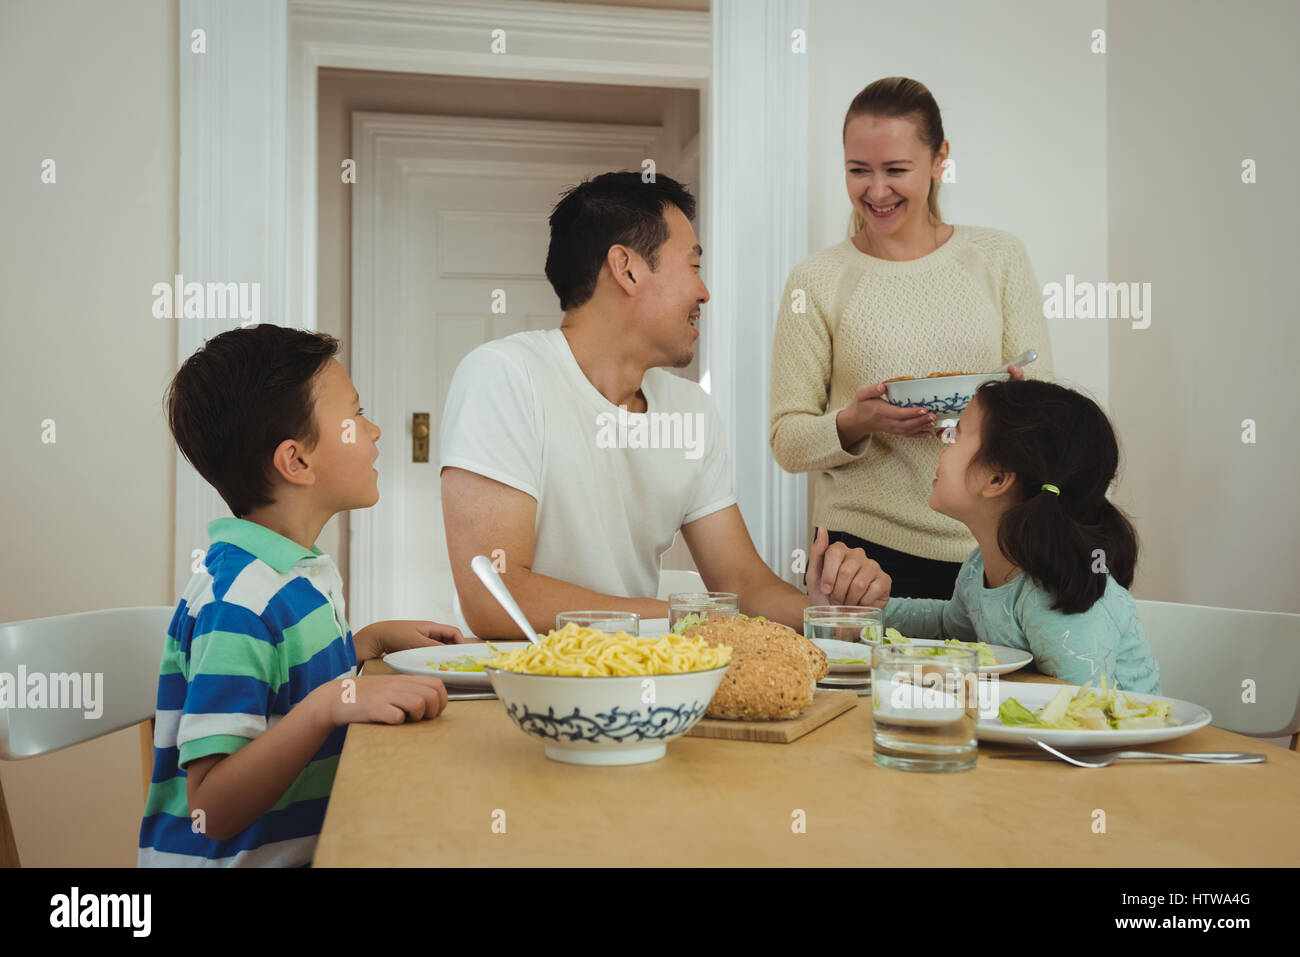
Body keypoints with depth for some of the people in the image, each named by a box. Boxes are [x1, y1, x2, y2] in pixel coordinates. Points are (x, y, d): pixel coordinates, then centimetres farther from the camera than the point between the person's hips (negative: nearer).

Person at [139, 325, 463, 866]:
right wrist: (329, 703, -31)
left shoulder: (302, 569, 10)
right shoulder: (238, 601, -19)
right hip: (233, 858, -9)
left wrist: (373, 639, 13)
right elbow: (212, 810, -22)